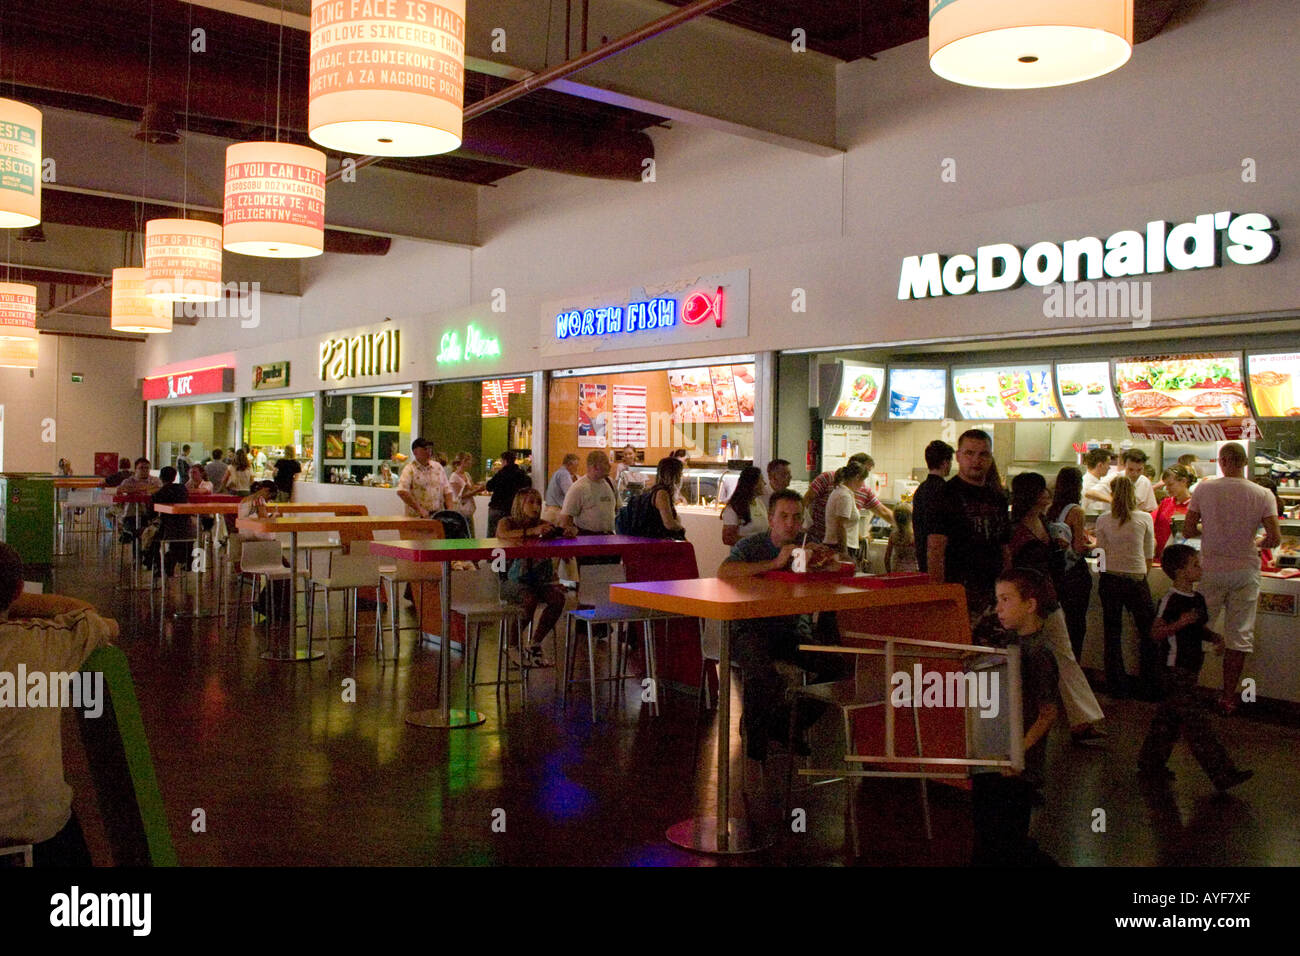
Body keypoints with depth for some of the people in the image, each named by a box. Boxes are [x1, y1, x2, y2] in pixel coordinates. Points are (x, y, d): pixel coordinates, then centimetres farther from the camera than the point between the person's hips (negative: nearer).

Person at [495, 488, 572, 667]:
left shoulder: (541, 524, 8)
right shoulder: (507, 522, -3)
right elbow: (503, 534, -27)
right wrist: (532, 531, -39)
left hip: (536, 580, 5)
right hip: (509, 581, -5)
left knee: (558, 598, -22)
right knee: (530, 599, -33)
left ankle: (535, 645, -6)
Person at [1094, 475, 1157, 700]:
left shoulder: (1103, 521, -2)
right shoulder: (1145, 519, -4)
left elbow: (1102, 553, 3)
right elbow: (1149, 556, 1)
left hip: (1110, 580, 1)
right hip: (1137, 580, -1)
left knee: (1112, 634, 10)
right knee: (1148, 634, 11)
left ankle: (1117, 687, 14)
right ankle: (1149, 688, 13)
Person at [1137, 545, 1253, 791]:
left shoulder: (1198, 598, 11)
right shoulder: (1171, 600, -15)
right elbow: (1155, 633, -16)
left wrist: (1214, 637, 4)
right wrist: (1180, 623, -29)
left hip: (1191, 668, 9)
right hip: (1176, 669, -9)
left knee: (1168, 719, 15)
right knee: (1196, 724, -6)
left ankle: (1150, 765, 24)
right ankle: (1222, 774, -6)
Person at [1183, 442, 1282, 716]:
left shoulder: (1203, 489, -7)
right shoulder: (1262, 495, -6)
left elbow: (1187, 531, -3)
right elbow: (1275, 539, -10)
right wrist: (1256, 543, 12)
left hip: (1211, 569, 0)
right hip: (1245, 570, 0)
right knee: (1239, 636, 8)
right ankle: (1228, 697, 12)